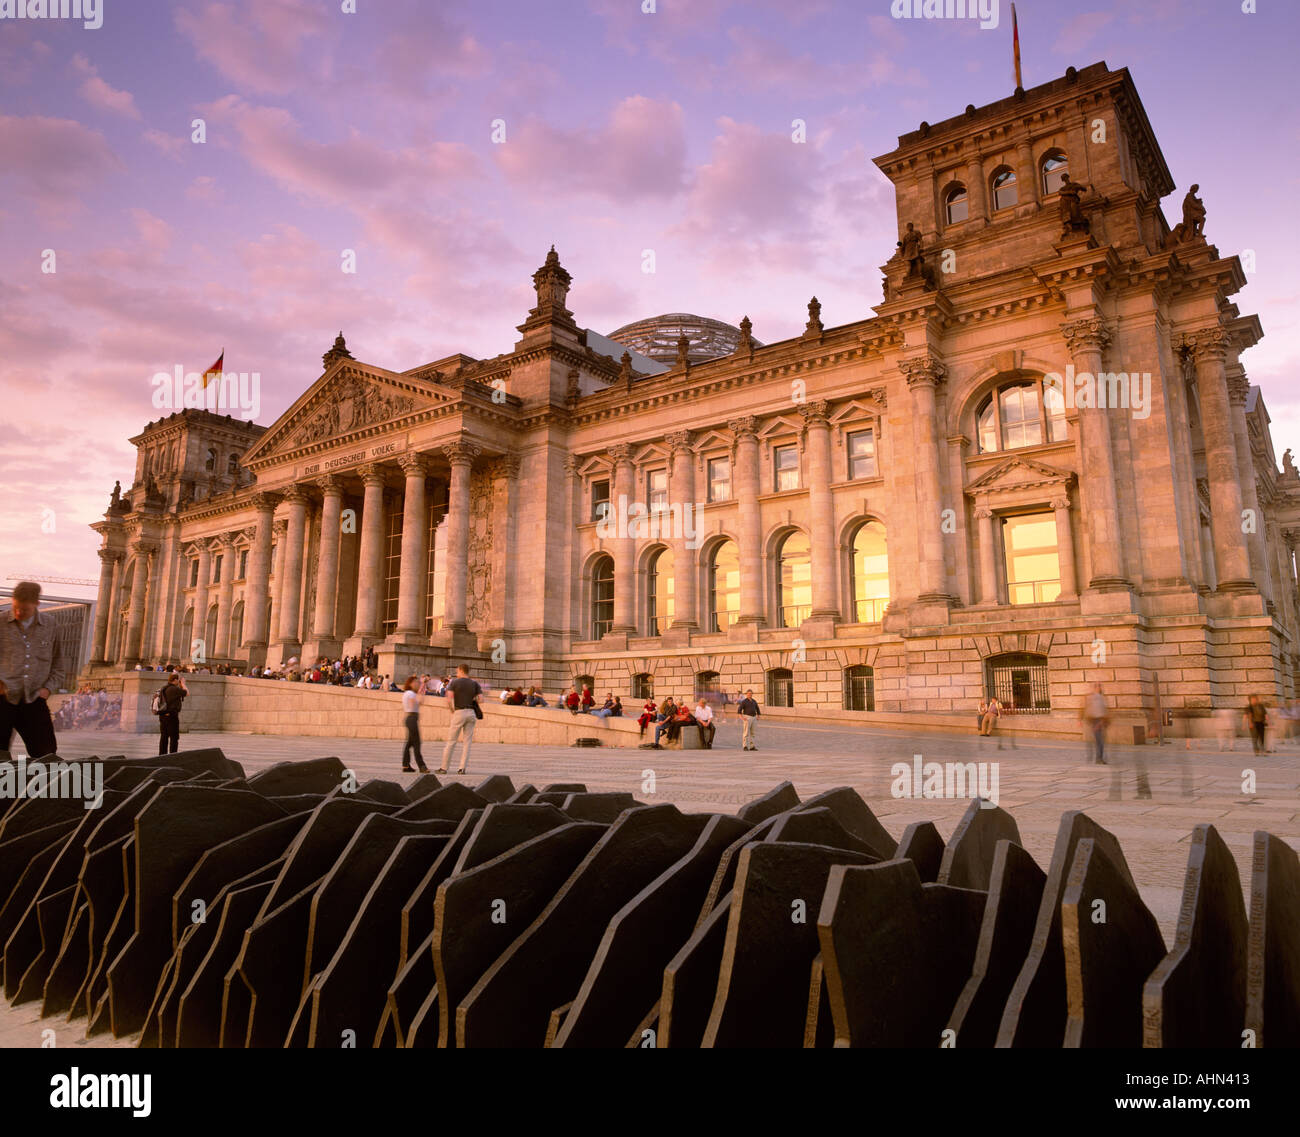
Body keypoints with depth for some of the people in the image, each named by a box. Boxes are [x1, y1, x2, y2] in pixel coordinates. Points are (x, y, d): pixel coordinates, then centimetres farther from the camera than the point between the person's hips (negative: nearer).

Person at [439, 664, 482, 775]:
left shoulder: (455, 682, -1)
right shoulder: (474, 684, 8)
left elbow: (449, 698, -12)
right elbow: (481, 698, -3)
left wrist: (451, 710, 2)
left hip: (459, 712, -3)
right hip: (471, 713, 3)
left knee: (451, 741, 5)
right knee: (467, 742, 5)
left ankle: (444, 767, 9)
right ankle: (462, 768, 1)